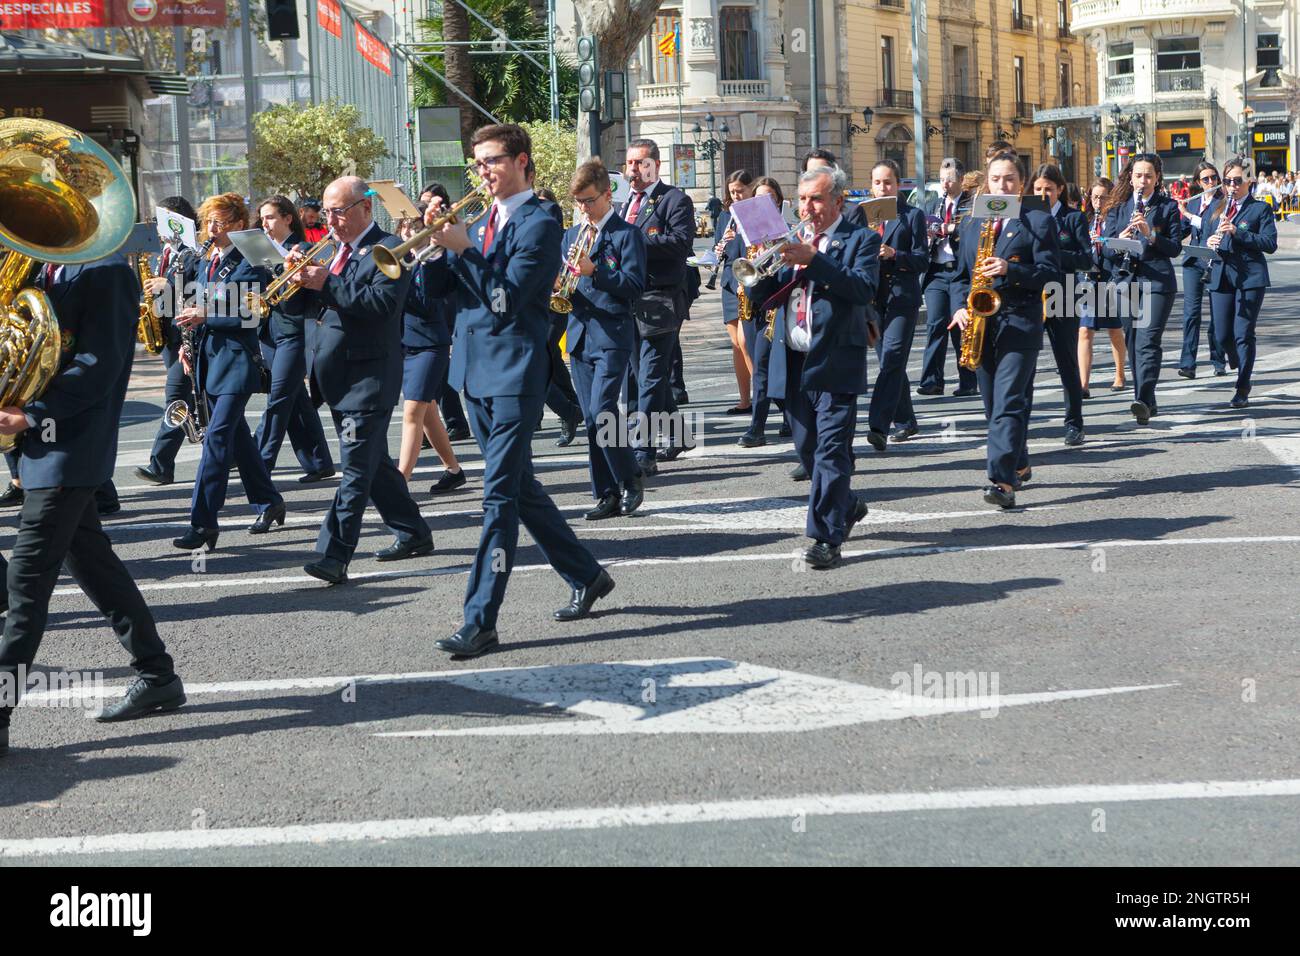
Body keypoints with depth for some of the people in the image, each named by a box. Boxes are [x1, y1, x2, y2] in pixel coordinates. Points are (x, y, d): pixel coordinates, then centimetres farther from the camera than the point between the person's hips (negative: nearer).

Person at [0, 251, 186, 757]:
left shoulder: (107, 270, -12)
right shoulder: (52, 268, 14)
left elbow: (99, 366, -18)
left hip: (70, 446, -9)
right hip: (47, 444, 9)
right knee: (90, 561, 14)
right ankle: (157, 677, 24)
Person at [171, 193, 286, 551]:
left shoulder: (250, 264, -9)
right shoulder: (205, 265, 15)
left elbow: (249, 316, -18)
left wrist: (205, 316, -21)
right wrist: (189, 345, 9)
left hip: (237, 360, -8)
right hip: (209, 359, 8)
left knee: (217, 437, -14)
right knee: (237, 435, 14)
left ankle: (203, 522, -15)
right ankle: (268, 503, 28)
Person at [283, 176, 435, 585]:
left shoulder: (388, 250, -8)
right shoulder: (329, 250, 14)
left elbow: (383, 302, -24)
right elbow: (296, 305, 12)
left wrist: (327, 283, -25)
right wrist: (299, 276, -8)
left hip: (368, 377, -9)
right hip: (336, 378, 9)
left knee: (357, 467, -9)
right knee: (373, 462, 16)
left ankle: (334, 555, -12)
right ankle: (413, 534, 28)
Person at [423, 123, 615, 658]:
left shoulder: (538, 225, -9)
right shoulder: (482, 223, 16)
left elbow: (506, 298, -19)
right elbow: (437, 288, 10)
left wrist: (463, 249, -19)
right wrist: (435, 246, -7)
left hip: (514, 374, -9)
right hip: (475, 373, 9)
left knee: (501, 496, -9)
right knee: (519, 488, 15)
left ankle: (481, 621, -9)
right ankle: (586, 577, 29)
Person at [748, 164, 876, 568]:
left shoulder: (860, 240, -1)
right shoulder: (791, 239, 15)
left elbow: (865, 289, -18)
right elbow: (766, 296, 12)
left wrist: (813, 259, -25)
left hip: (835, 361, -6)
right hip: (794, 363, 6)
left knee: (831, 450, -8)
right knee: (807, 448, 14)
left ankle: (826, 538, -6)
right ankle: (847, 506, 36)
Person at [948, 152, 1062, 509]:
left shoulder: (1039, 221, 1)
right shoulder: (971, 225, 17)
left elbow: (1050, 272, -7)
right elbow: (962, 275, 18)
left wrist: (1010, 270, -22)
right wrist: (960, 307, 0)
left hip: (1020, 323, -6)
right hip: (980, 322, 6)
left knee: (1008, 401, -16)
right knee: (994, 404, 12)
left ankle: (1003, 480, -22)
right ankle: (1017, 466, 29)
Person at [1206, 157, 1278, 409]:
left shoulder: (1260, 208, 0)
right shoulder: (1217, 208, 15)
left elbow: (1270, 243, -10)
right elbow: (1205, 237, 17)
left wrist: (1237, 231, -20)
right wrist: (1210, 243, -8)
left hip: (1250, 278, -5)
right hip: (1221, 276, 5)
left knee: (1243, 335, -6)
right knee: (1222, 336, 3)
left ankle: (1242, 390, 2)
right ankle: (1243, 374, 29)